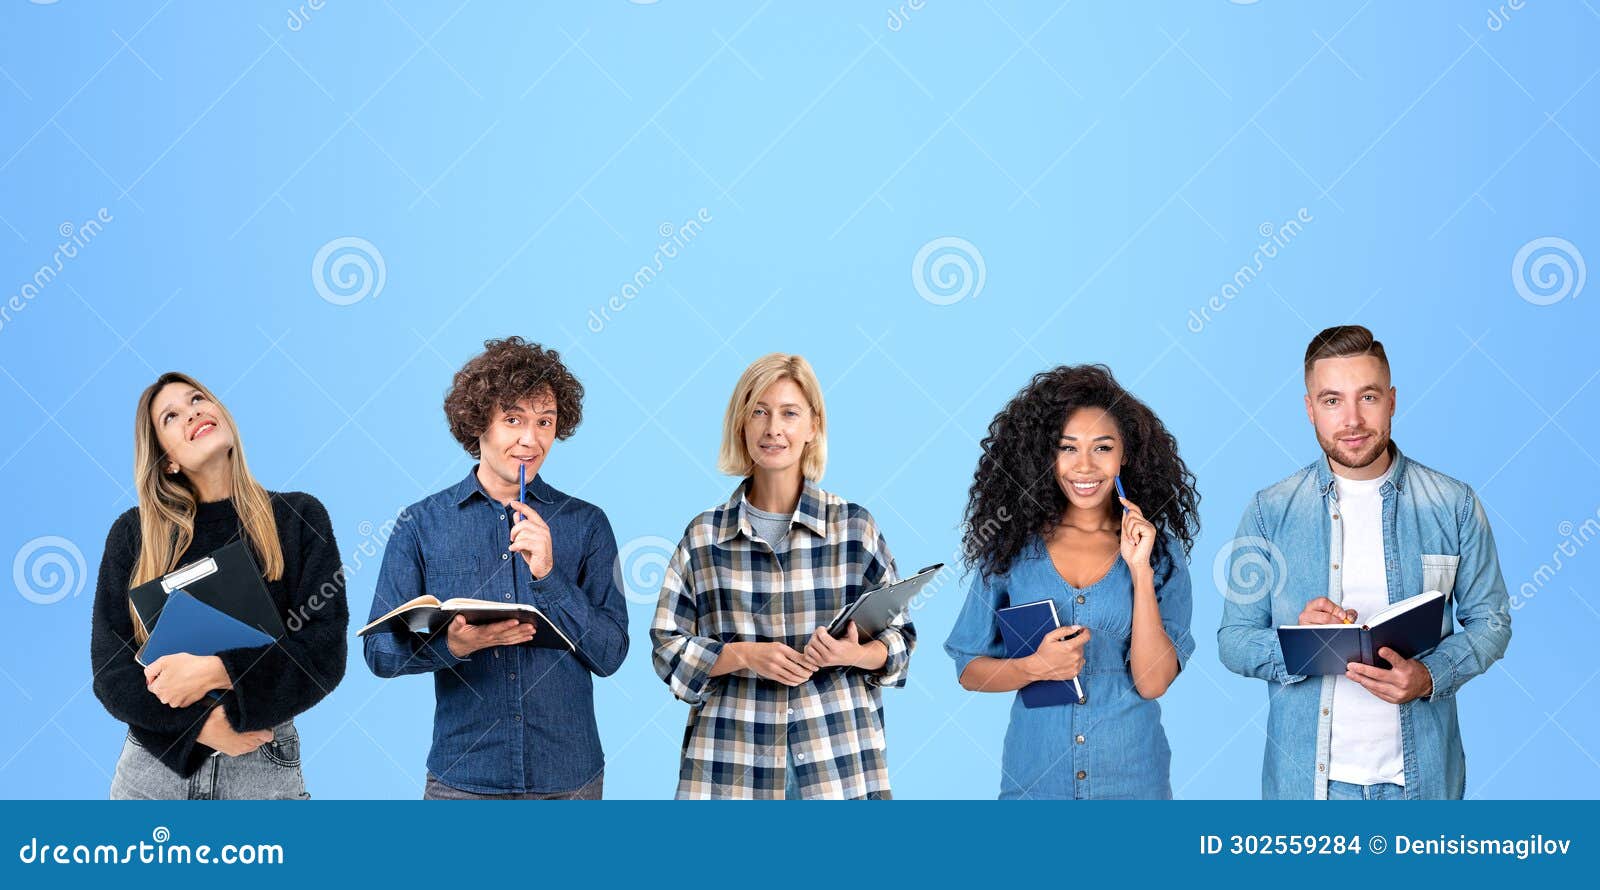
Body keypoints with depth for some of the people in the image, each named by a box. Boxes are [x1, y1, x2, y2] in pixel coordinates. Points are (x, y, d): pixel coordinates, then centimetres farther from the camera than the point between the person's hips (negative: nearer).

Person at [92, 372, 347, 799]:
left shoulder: (298, 518, 2)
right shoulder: (133, 533, 5)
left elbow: (325, 651, -6)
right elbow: (110, 667, 0)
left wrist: (218, 672, -19)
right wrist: (201, 724, -15)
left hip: (264, 765, -1)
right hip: (154, 764, 1)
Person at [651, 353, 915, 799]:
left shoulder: (856, 527, 4)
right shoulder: (703, 536, 6)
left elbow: (899, 639, 8)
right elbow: (667, 646, 6)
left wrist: (853, 654, -14)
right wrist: (744, 655, -11)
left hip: (840, 758, 0)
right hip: (731, 760, 1)